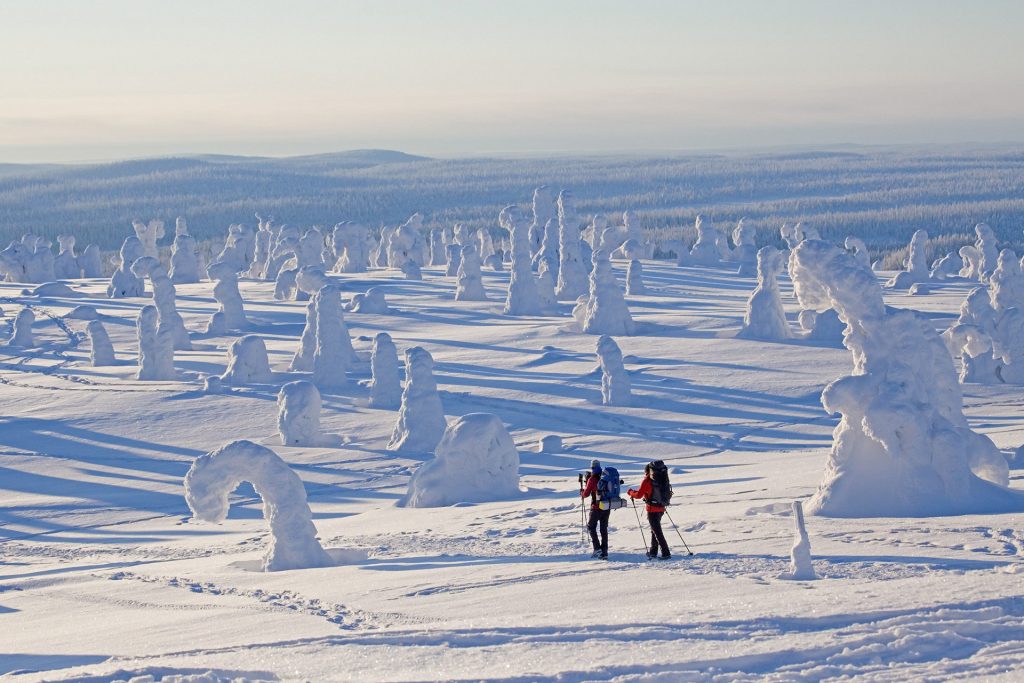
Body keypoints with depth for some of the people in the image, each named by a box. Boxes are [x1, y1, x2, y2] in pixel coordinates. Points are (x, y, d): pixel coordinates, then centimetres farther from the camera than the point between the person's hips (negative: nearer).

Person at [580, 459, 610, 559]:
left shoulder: (592, 479, -11)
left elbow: (586, 494, -4)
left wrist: (582, 494, 18)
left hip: (596, 507, -5)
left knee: (591, 526, 10)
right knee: (604, 528, 11)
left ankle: (597, 548, -4)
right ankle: (604, 552, 8)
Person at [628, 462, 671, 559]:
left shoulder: (647, 481, -12)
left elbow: (639, 495, -11)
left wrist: (630, 492, 7)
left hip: (652, 509, -7)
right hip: (661, 508, 7)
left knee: (657, 532, -5)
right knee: (654, 530, 21)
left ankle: (665, 553, -11)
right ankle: (653, 551, 28)